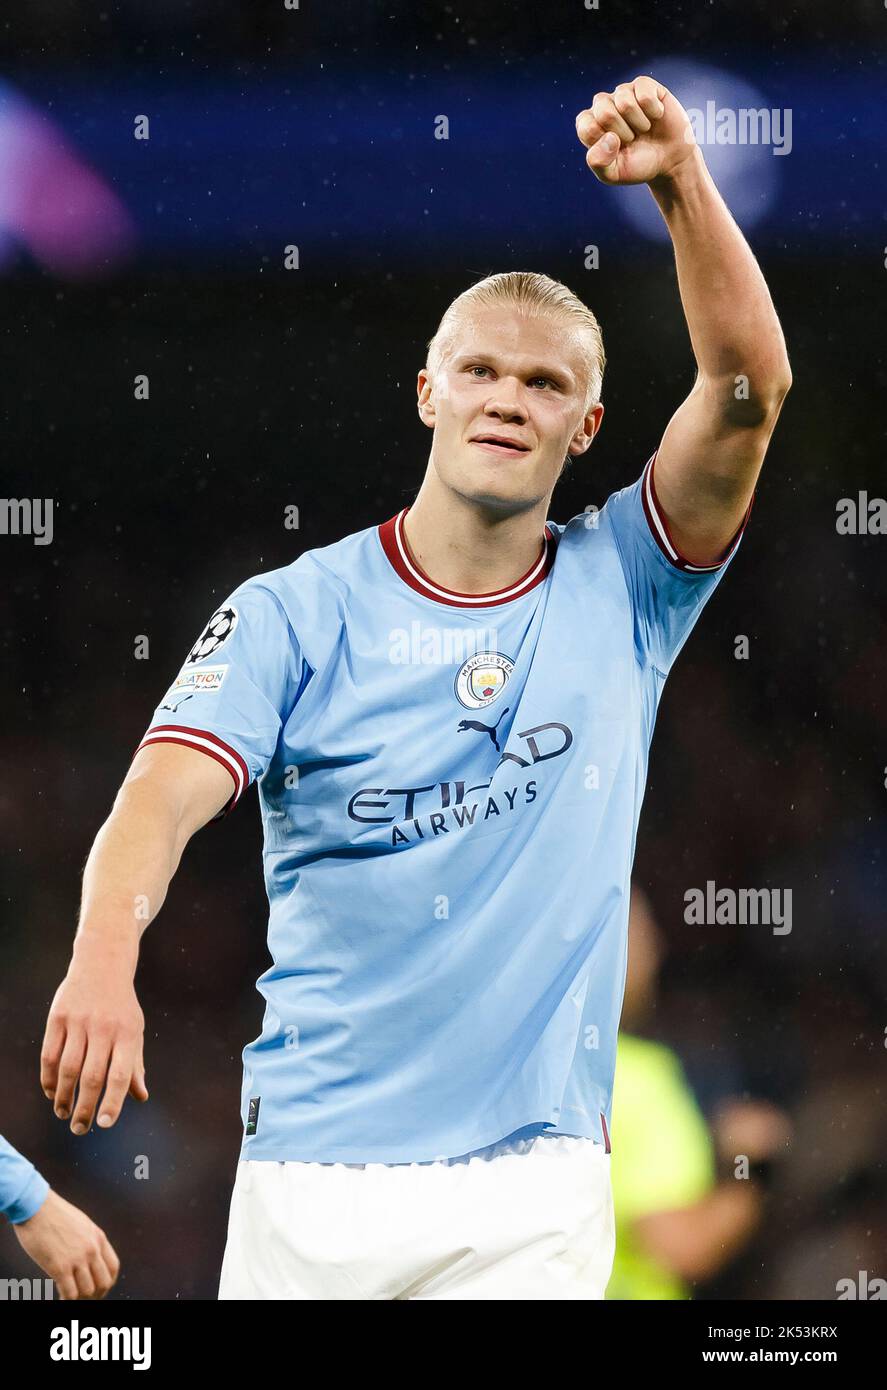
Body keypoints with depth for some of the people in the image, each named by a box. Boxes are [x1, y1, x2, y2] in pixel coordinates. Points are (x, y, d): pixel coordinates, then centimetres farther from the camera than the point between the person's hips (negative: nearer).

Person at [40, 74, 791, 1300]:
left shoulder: (621, 594, 6)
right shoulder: (295, 612, 1)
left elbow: (748, 391, -5)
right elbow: (167, 795, -13)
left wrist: (681, 182, -18)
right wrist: (104, 959, -33)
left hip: (536, 1179, 0)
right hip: (312, 1181, 0)